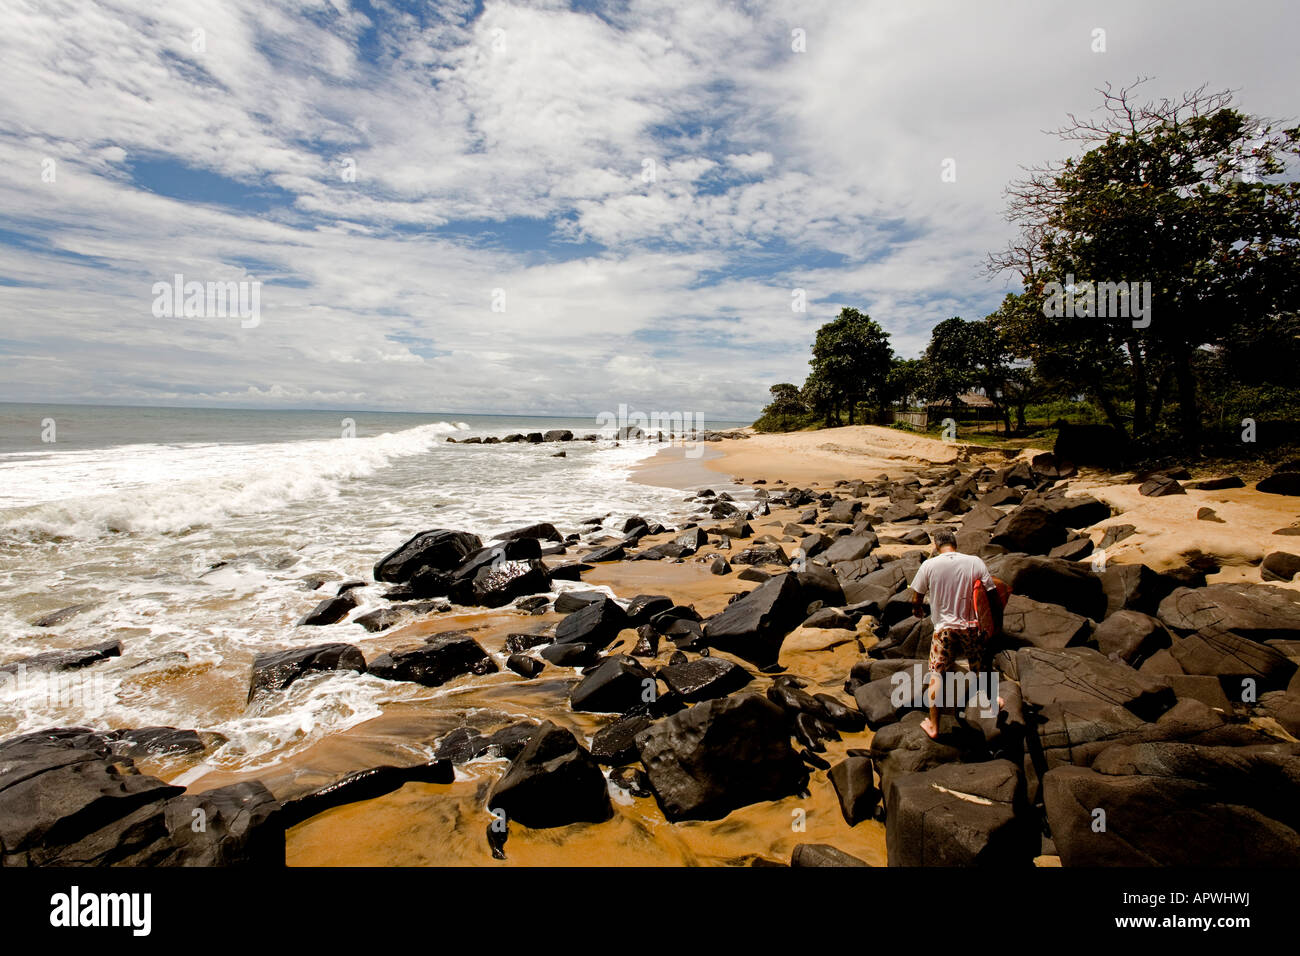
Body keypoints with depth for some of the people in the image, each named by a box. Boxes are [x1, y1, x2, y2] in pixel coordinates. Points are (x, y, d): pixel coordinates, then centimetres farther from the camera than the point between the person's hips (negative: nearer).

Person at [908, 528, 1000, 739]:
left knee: (937, 675, 11)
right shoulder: (975, 562, -7)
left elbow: (916, 599, -4)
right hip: (972, 627, 2)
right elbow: (993, 594, -4)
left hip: (944, 629, -1)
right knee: (982, 668, 26)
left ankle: (933, 725, 18)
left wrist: (917, 610, 20)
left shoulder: (929, 565, -9)